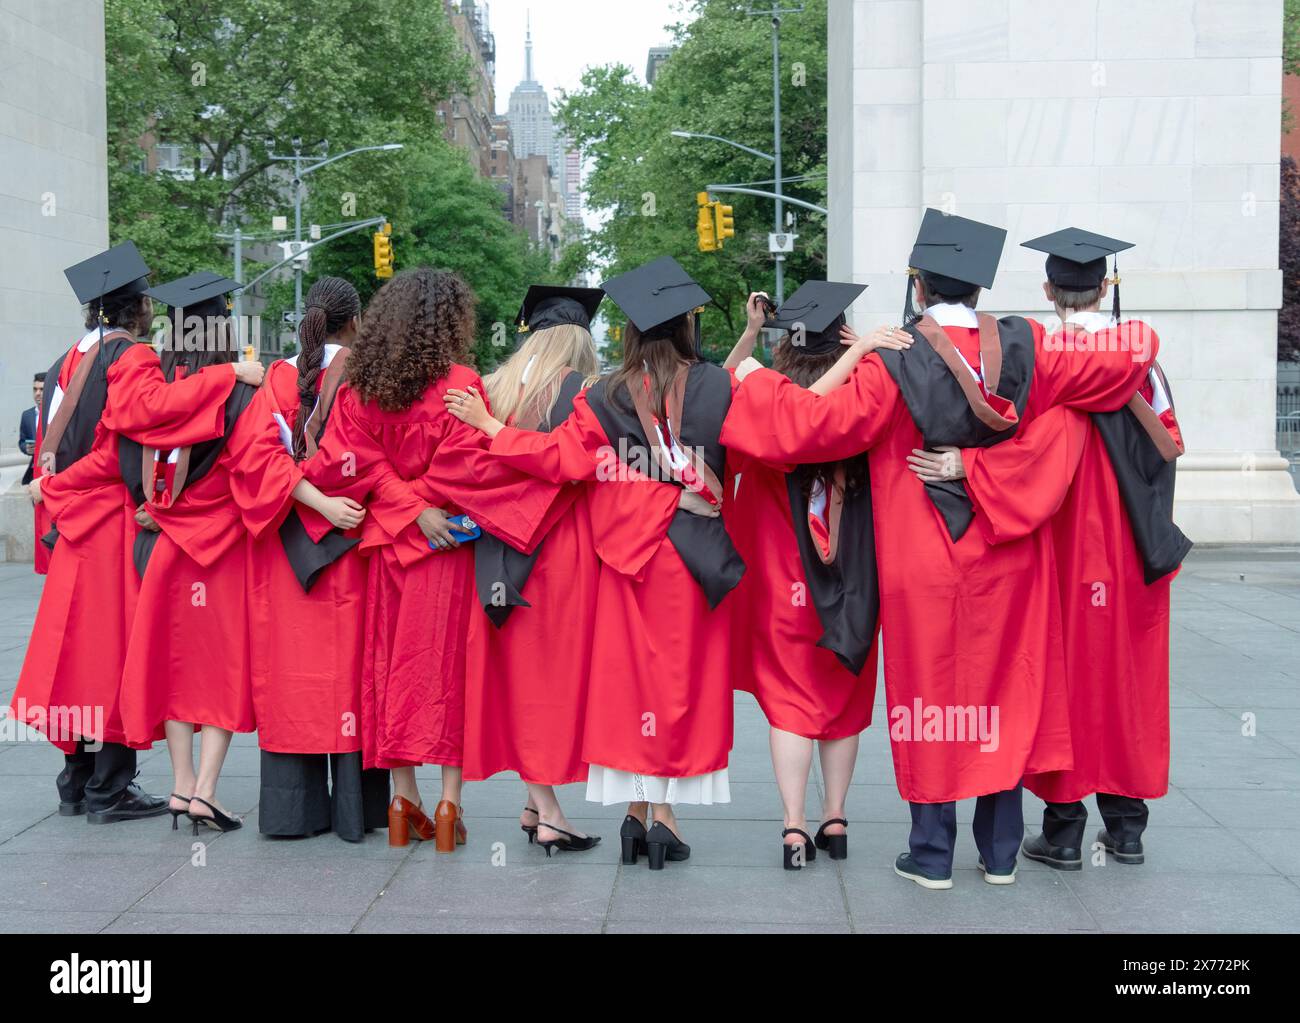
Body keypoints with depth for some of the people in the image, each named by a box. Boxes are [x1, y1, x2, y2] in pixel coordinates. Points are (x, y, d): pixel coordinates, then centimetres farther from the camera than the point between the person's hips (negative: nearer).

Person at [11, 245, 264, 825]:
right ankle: (109, 790, 1)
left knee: (82, 641, 12)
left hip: (76, 524, 8)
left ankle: (77, 781, 19)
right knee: (117, 647, -3)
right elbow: (146, 410, -29)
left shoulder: (69, 362, 14)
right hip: (119, 523, -8)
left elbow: (52, 439, 17)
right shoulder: (132, 359, -10)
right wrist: (227, 375, -26)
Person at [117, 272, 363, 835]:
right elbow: (264, 459, -23)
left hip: (163, 547, 4)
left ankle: (183, 785, 12)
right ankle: (204, 791, -3)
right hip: (223, 550, -4)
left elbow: (132, 470, 11)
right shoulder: (240, 394, -11)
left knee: (174, 661, 12)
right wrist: (324, 504, -28)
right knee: (223, 663, 4)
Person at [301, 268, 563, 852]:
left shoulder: (360, 387, 3)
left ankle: (403, 801, 17)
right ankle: (448, 803, 4)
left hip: (389, 542, 5)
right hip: (451, 546, -5)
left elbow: (356, 461, -4)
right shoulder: (458, 384, -12)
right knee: (449, 662, 3)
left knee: (396, 662, 11)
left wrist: (413, 510, -8)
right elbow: (463, 468, -17)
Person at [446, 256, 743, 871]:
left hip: (628, 557, 1)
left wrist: (488, 426, 0)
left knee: (629, 677, 8)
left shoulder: (604, 398, -5)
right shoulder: (720, 388, -4)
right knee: (683, 677, 6)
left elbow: (561, 457, -8)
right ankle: (665, 812, 4)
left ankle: (636, 811, 10)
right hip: (695, 557, 0)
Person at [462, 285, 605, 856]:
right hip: (563, 549, -6)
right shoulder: (580, 390, -7)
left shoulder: (496, 390, 10)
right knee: (555, 671, -2)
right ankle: (547, 810, -1)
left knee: (520, 672, 10)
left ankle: (537, 804, 15)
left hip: (503, 557, 6)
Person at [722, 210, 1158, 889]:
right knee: (1003, 696, 12)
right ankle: (1000, 852, 19)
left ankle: (932, 854, 13)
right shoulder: (1025, 351, -3)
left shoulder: (892, 363, -13)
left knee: (930, 693, 6)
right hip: (1006, 562, 3)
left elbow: (814, 426, -20)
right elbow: (1130, 358, 7)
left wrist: (752, 376, -6)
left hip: (921, 570, -3)